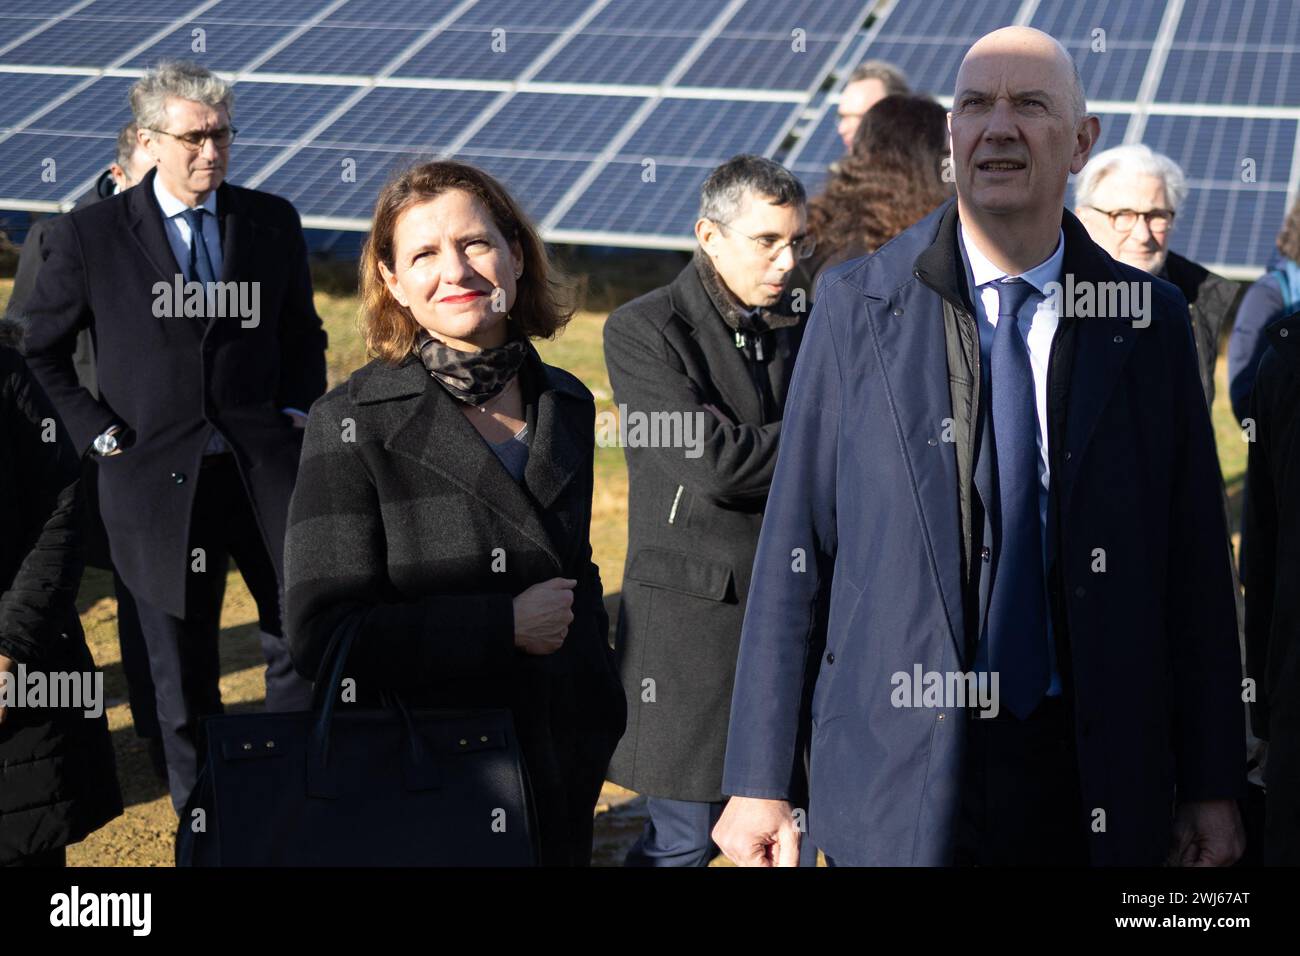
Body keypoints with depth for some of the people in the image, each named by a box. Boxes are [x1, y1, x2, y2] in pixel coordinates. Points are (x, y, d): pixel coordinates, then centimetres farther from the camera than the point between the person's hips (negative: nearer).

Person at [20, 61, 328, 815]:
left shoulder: (273, 222, 4)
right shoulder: (91, 235, -3)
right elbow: (39, 352, 5)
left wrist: (299, 411, 3)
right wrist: (98, 431, -4)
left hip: (267, 473, 2)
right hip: (158, 482, -2)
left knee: (306, 645, 6)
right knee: (184, 681, 9)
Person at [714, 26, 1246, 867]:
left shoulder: (1150, 319, 1)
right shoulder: (856, 306, -2)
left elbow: (1194, 565, 3)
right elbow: (792, 550, -1)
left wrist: (1212, 787, 3)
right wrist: (757, 782, -3)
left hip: (1091, 787, 1)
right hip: (896, 774, -1)